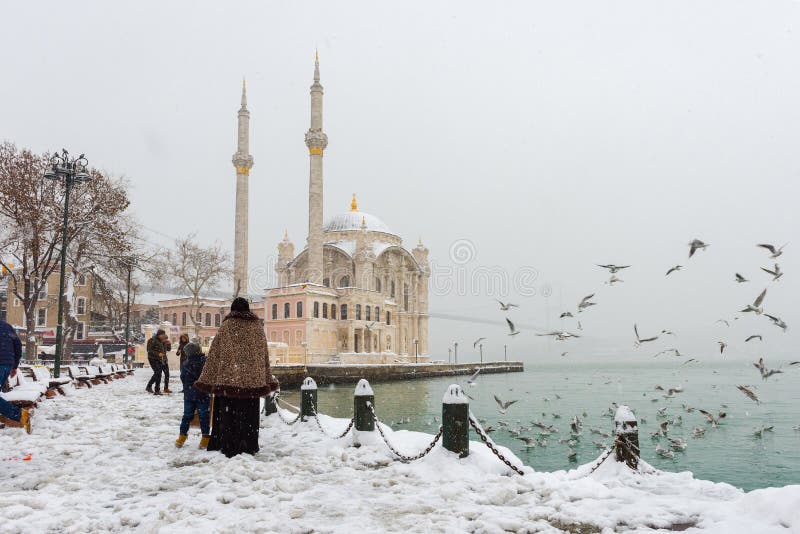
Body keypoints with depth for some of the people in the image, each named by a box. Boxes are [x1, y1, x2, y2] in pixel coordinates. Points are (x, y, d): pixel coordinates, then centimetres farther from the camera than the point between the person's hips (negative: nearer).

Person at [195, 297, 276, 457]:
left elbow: (215, 352, 0)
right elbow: (264, 354, 9)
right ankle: (249, 446, 14)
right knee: (248, 415, 10)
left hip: (228, 378, -2)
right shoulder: (257, 327, 6)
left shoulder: (227, 326, -1)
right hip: (252, 380, 2)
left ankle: (228, 446, 6)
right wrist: (267, 380, 15)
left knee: (227, 414, 6)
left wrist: (208, 379, 5)